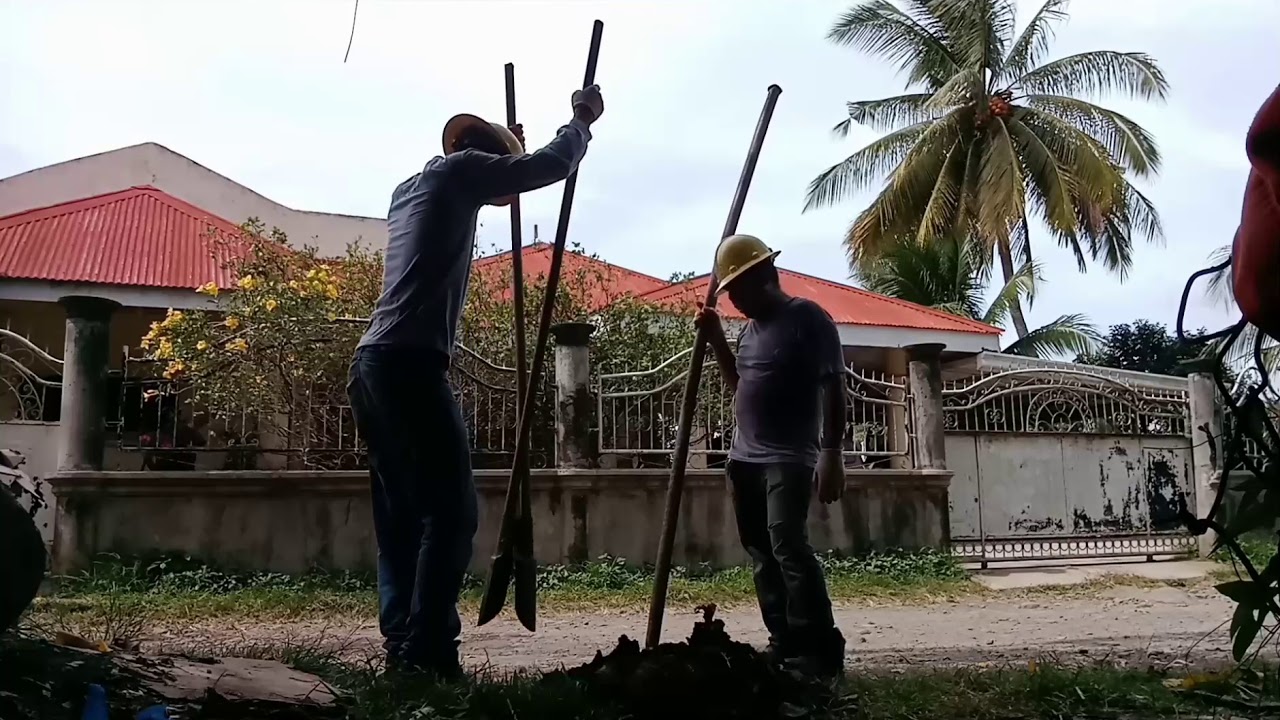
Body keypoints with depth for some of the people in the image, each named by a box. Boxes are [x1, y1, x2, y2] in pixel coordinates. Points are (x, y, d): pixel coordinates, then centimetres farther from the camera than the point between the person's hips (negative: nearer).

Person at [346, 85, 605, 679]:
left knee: (401, 518, 9)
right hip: (409, 365, -9)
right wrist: (583, 118, 21)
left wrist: (504, 147, 54)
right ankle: (428, 652, -9)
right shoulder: (457, 169, 3)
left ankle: (402, 647, 9)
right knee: (450, 510, -8)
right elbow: (550, 166, 4)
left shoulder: (410, 190, 26)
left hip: (372, 367, 9)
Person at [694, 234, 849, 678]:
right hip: (745, 458, 8)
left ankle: (821, 648, -12)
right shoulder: (751, 328, 17)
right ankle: (785, 643, 12)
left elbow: (833, 389, -12)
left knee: (788, 546, -18)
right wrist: (716, 340, 14)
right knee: (762, 553, 6)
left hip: (788, 459, -8)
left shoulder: (807, 318, -7)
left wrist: (832, 454, -20)